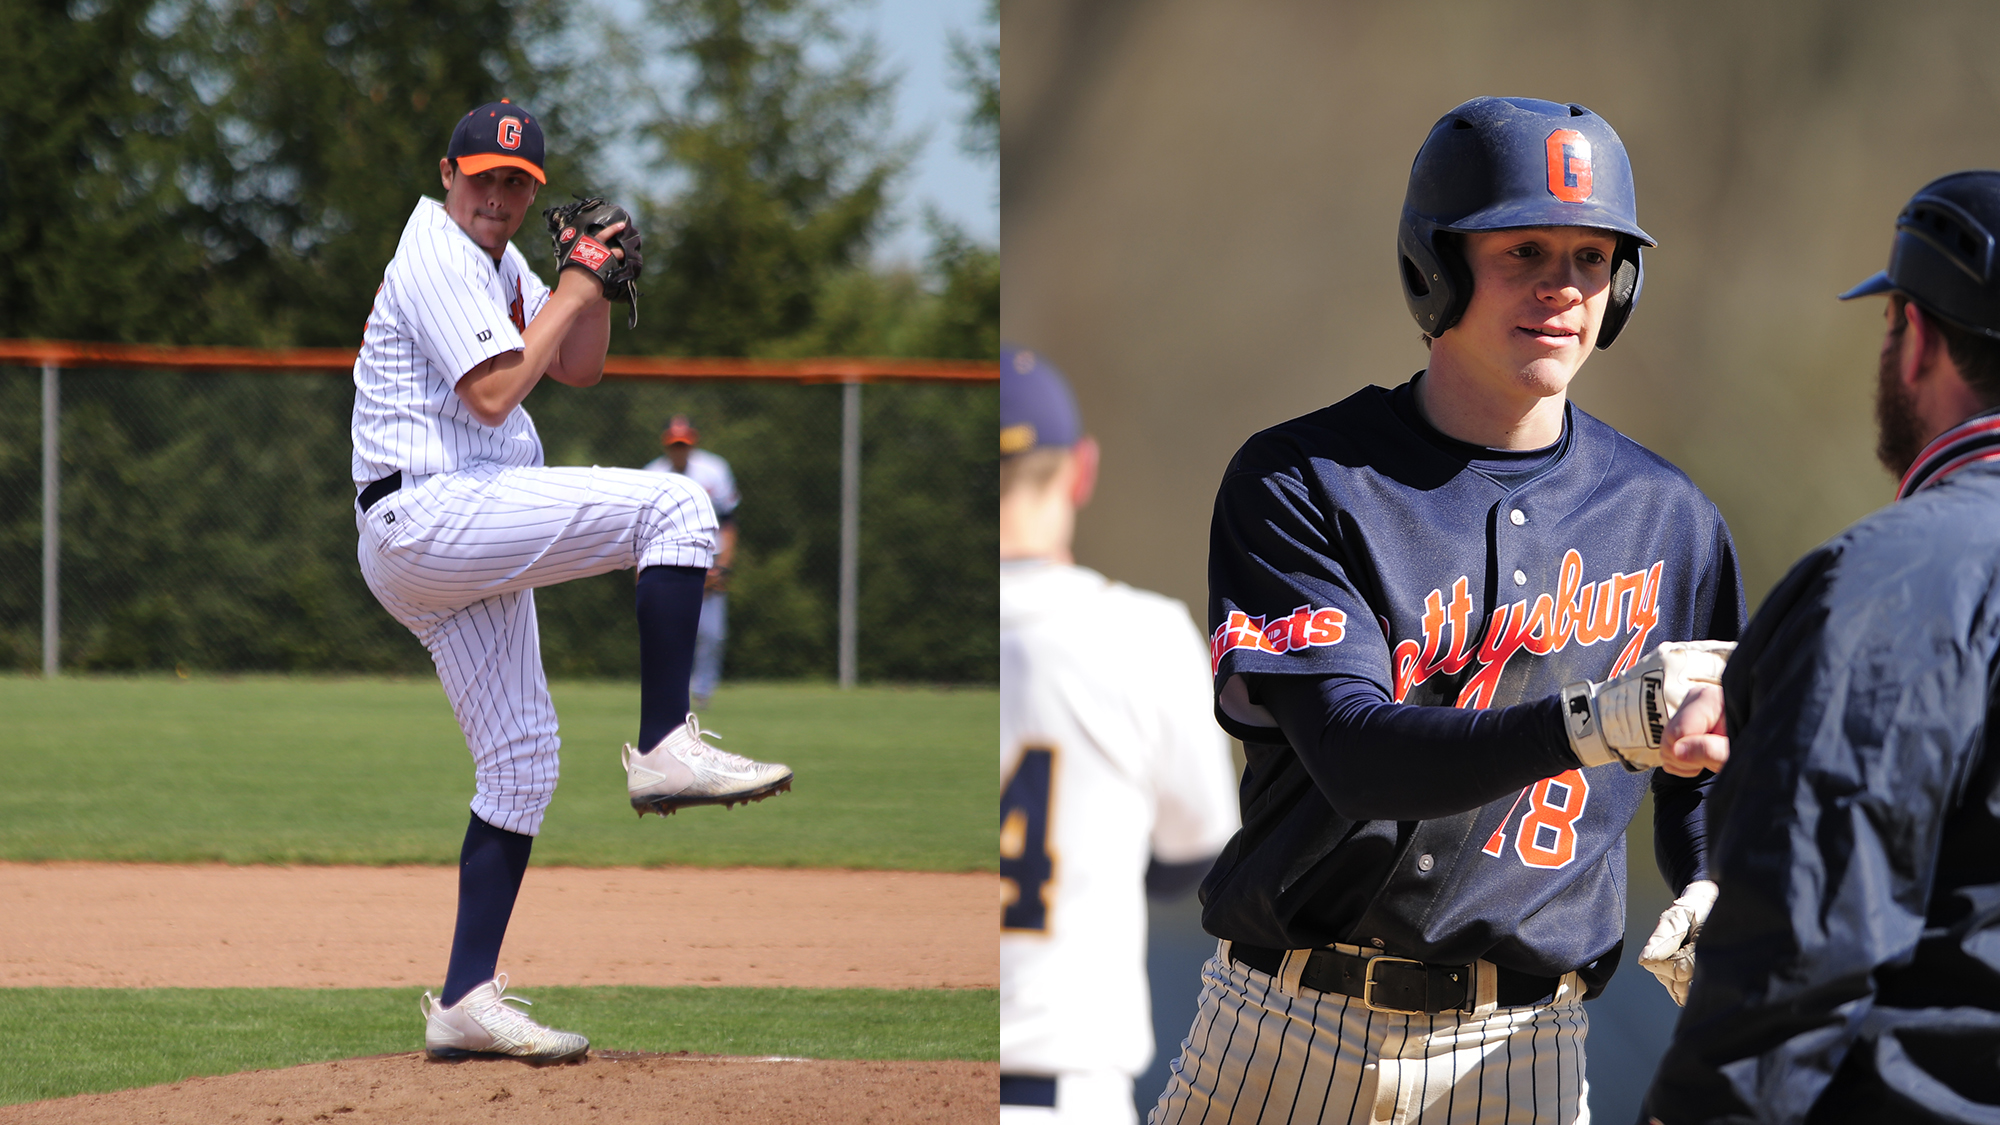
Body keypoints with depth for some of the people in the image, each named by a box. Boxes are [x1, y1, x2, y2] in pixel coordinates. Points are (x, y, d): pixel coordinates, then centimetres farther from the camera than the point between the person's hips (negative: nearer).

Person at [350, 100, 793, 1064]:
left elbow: (576, 368, 22)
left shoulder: (496, 262, 21)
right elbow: (494, 394, -19)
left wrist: (597, 284, 4)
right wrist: (572, 290, -11)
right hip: (430, 510, -11)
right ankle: (665, 749, -21)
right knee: (675, 507, -19)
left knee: (521, 764, 8)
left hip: (453, 547, 11)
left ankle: (466, 1005, 6)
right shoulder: (439, 255, -10)